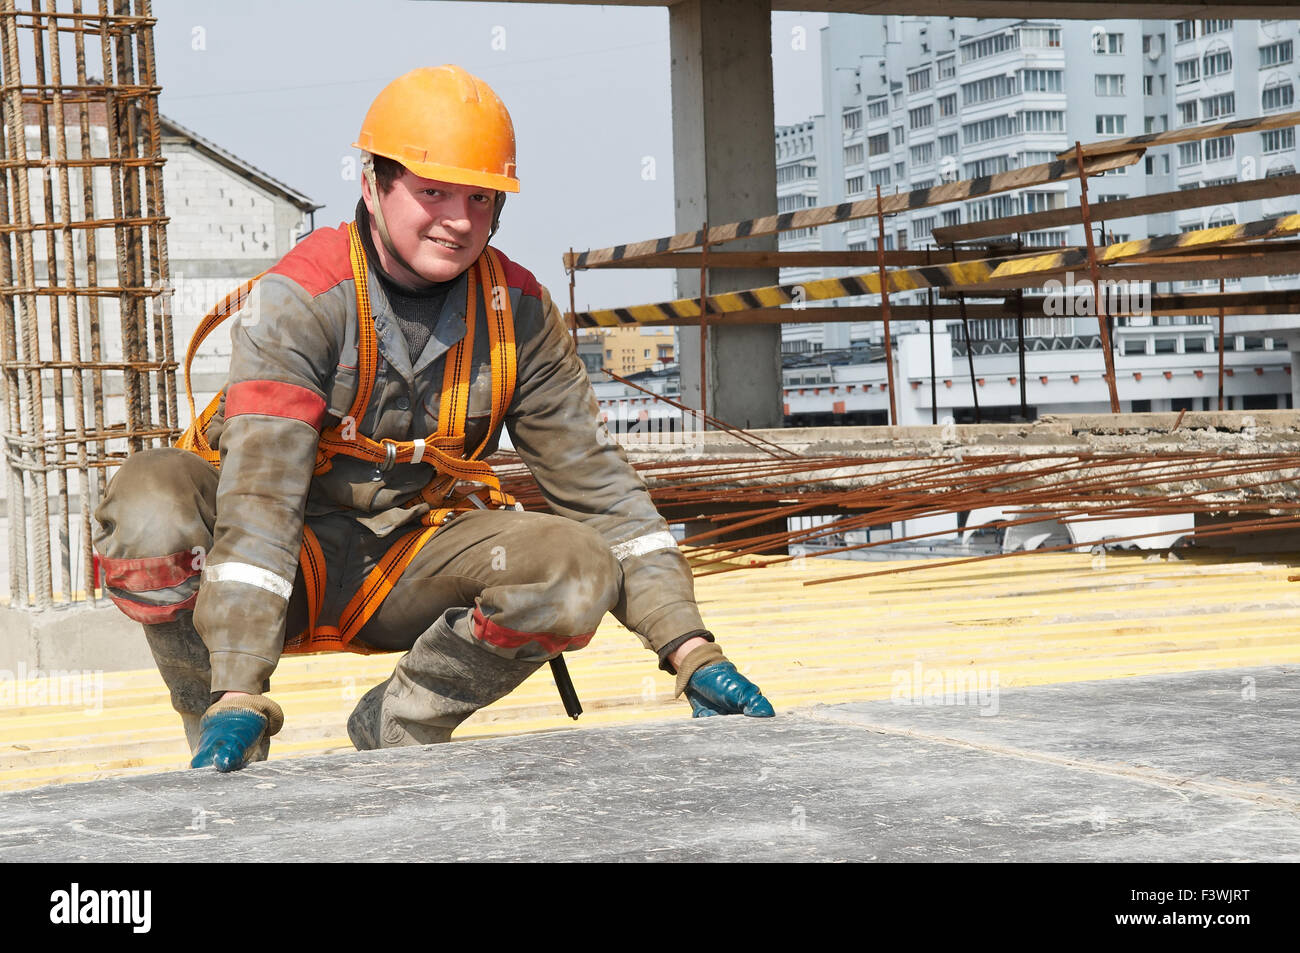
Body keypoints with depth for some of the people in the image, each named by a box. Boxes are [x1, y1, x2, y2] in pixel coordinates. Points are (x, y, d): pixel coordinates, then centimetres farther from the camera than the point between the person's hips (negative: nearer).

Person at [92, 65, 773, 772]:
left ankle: (396, 729, -3)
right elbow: (260, 495, -30)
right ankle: (227, 744, -11)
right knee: (150, 506, -35)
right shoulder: (298, 301, -20)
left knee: (579, 571, -25)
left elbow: (597, 481, -3)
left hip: (403, 571, 3)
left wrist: (691, 650, -12)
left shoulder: (517, 313, -7)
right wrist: (240, 699, -40)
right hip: (289, 562, -3)